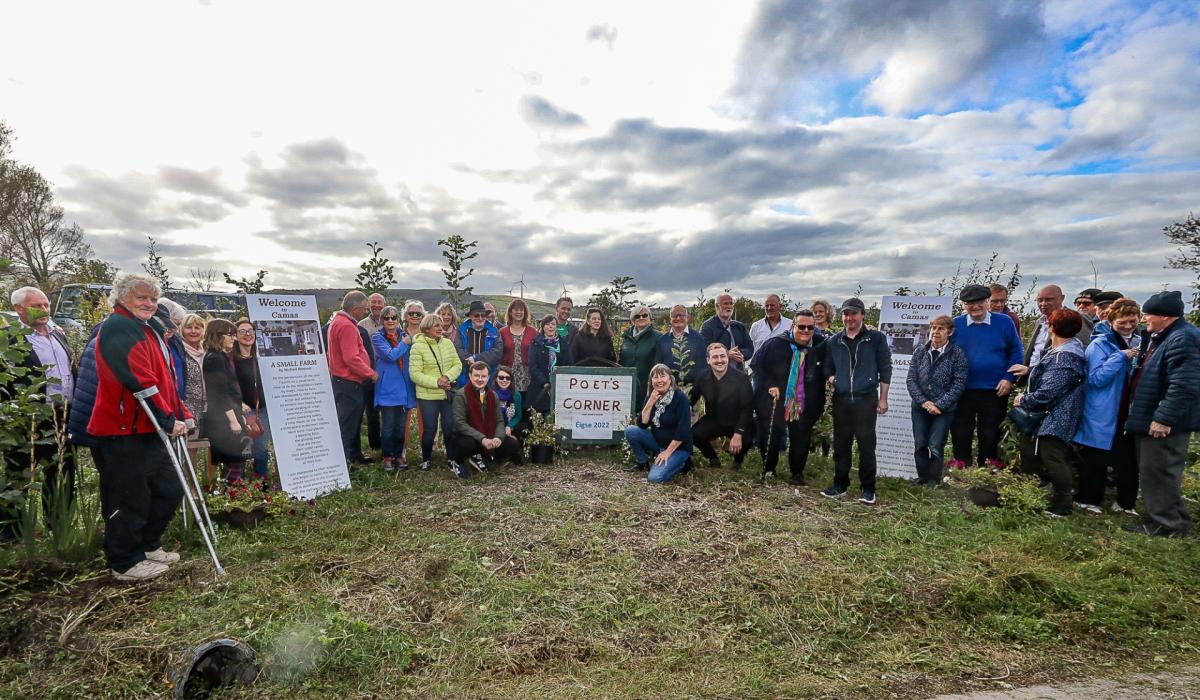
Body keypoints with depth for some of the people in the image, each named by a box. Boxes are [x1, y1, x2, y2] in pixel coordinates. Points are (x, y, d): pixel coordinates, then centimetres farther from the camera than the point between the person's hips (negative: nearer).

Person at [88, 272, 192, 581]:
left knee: (169, 489, 15)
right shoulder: (119, 328, -14)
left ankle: (148, 546, 32)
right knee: (130, 498, 2)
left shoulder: (147, 329, 17)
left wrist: (182, 414, 11)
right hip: (123, 432, -10)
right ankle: (126, 564, 18)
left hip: (148, 430, 10)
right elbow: (139, 382, -21)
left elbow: (165, 379, 19)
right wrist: (168, 420, -18)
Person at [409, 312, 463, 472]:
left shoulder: (447, 343, 4)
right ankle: (426, 459, 25)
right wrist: (436, 382, -20)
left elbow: (457, 364, 3)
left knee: (450, 428, 6)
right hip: (427, 396, -4)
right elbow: (415, 374, -13)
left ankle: (452, 460, 20)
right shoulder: (417, 347, -9)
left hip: (448, 394, 4)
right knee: (430, 429, 3)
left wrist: (447, 377, -16)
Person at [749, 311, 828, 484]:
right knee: (770, 438, 8)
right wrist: (770, 385, -11)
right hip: (775, 402, -1)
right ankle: (768, 470, 31)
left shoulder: (822, 345, -5)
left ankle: (796, 473, 31)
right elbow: (756, 363, -2)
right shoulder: (776, 344, -12)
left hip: (805, 404, 2)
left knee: (801, 440, 9)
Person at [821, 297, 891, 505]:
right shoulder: (834, 341, 10)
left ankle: (868, 489, 12)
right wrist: (832, 379, 1)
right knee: (840, 444, 9)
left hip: (866, 399, -3)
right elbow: (828, 368, 20)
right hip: (841, 400, 3)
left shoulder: (876, 338, 1)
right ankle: (840, 484, 21)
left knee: (866, 445, 0)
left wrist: (883, 398, 0)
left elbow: (885, 369, 2)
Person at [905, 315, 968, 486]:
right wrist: (923, 401, -10)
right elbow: (911, 379, 2)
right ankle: (922, 477, 23)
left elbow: (959, 383, -9)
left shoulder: (957, 354, -5)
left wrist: (939, 405, -14)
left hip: (944, 409, -3)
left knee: (936, 446, -2)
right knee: (919, 445, 6)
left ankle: (933, 480, 17)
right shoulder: (920, 352, 4)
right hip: (920, 407, 3)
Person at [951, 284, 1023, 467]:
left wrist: (1009, 378, -7)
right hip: (962, 391, 1)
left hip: (995, 391, 0)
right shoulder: (955, 324, 0)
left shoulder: (1004, 322, -1)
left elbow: (1016, 353, 3)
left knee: (990, 435, 11)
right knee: (960, 434, 7)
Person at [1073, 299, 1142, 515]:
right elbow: (1096, 378, -18)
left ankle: (1126, 502, 27)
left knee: (1129, 458, 12)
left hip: (1129, 412, 6)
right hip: (1103, 415, -6)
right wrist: (1121, 356, -22)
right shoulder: (1099, 344, -10)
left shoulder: (1138, 342, 8)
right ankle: (1089, 499, 19)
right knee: (1096, 459, 5)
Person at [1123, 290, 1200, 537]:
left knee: (1158, 471, -1)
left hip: (1165, 424, -10)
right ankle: (1171, 518, 32)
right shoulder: (1161, 337, 12)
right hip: (1151, 418, 10)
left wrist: (1163, 419, -25)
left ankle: (1167, 523, 11)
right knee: (1151, 470, 18)